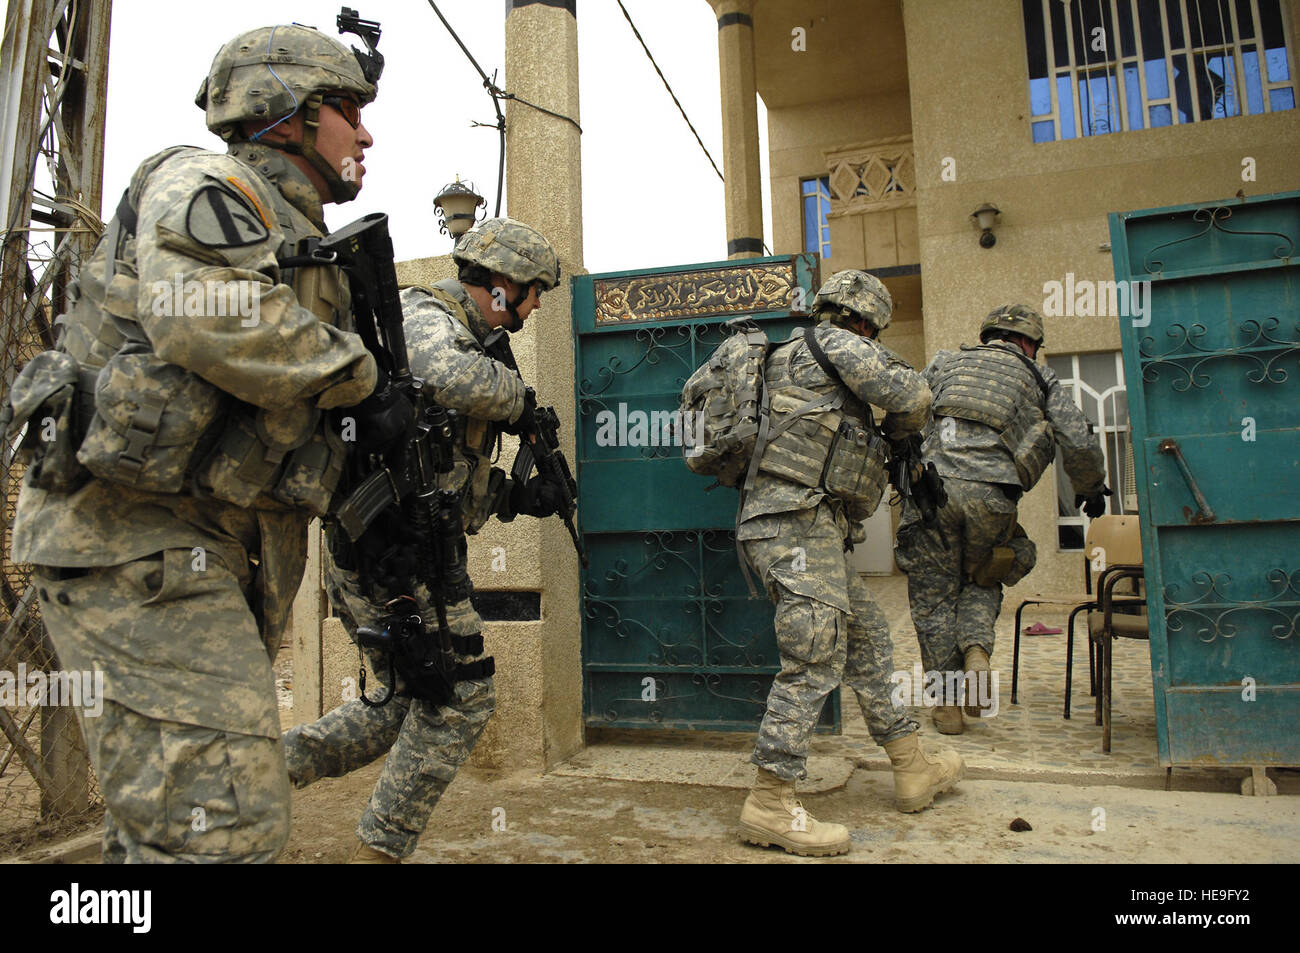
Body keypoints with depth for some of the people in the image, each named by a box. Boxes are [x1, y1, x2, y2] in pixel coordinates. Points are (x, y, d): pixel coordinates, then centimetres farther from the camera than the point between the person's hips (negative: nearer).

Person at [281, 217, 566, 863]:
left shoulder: (465, 334, 22)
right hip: (394, 550, -10)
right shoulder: (426, 315, -8)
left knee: (411, 699, 19)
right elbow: (455, 378, -36)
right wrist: (519, 399, -16)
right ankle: (379, 850, 12)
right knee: (461, 696, 0)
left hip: (366, 552, 10)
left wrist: (517, 497, 10)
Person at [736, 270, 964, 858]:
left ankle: (912, 769, 27)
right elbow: (911, 397, -5)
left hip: (813, 528, 10)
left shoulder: (795, 358, 27)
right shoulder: (835, 343, 0)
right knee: (816, 657, -13)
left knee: (868, 639, 16)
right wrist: (897, 432, 16)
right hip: (796, 520, -10)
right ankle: (770, 806, -9)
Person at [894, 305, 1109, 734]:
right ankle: (976, 652, 2)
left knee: (933, 596, 10)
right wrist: (1091, 489, 28)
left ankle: (947, 703, 13)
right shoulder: (1041, 380, 21)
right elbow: (1080, 443, 11)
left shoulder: (945, 362, 24)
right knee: (981, 581, 26)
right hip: (991, 495, 0)